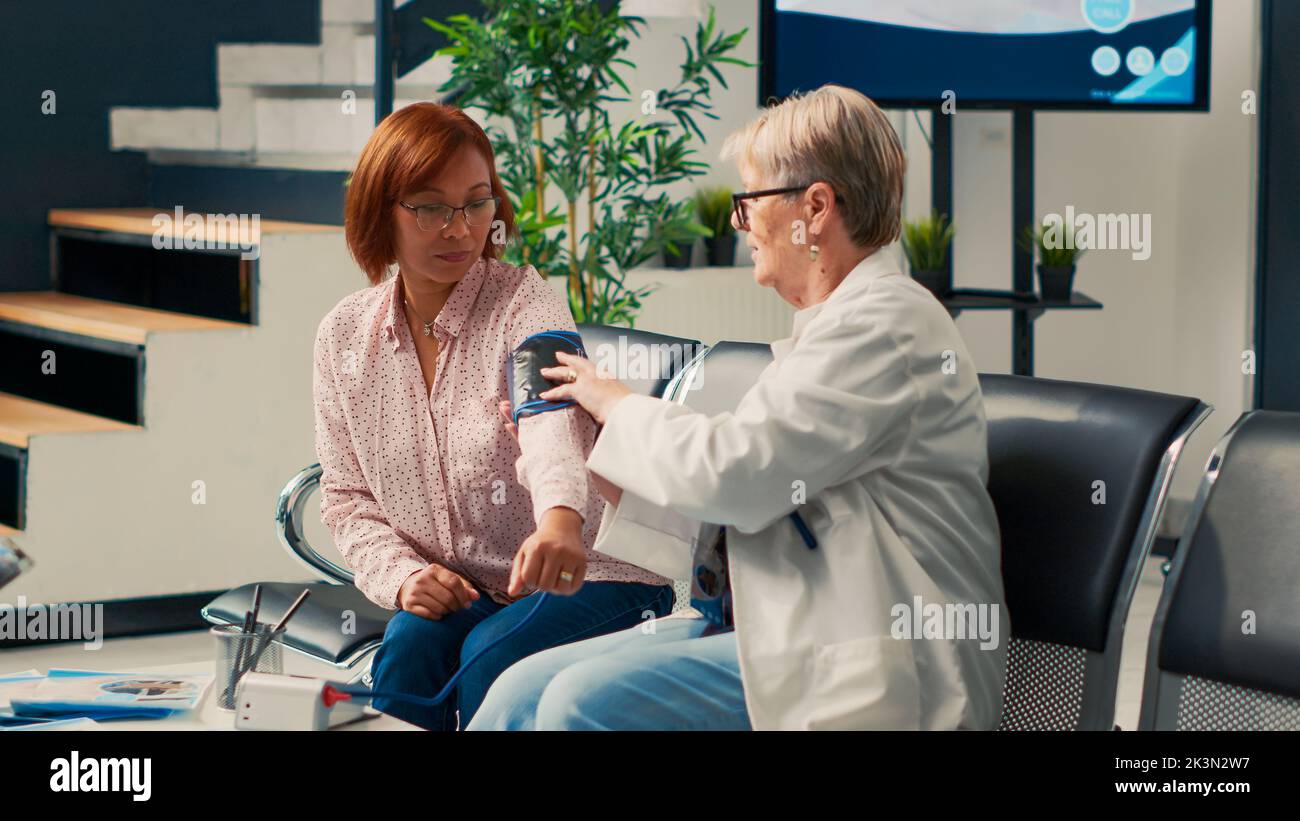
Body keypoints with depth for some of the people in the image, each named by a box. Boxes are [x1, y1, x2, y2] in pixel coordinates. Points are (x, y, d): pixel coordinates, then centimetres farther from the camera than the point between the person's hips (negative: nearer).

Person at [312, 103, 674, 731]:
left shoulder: (523, 301, -11)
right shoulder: (344, 336, 4)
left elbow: (554, 414, -33)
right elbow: (346, 497, 10)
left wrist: (561, 516, -55)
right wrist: (401, 575, -11)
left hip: (588, 580, -3)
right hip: (455, 593, 3)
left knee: (492, 653, -32)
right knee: (407, 645, -29)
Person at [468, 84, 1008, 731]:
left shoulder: (887, 323, -13)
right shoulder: (836, 323, 20)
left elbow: (731, 474, -20)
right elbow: (746, 504, 18)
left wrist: (621, 408, -1)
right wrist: (593, 463, 14)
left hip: (863, 675, -10)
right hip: (780, 625, 10)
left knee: (584, 701, -23)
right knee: (521, 692, -3)